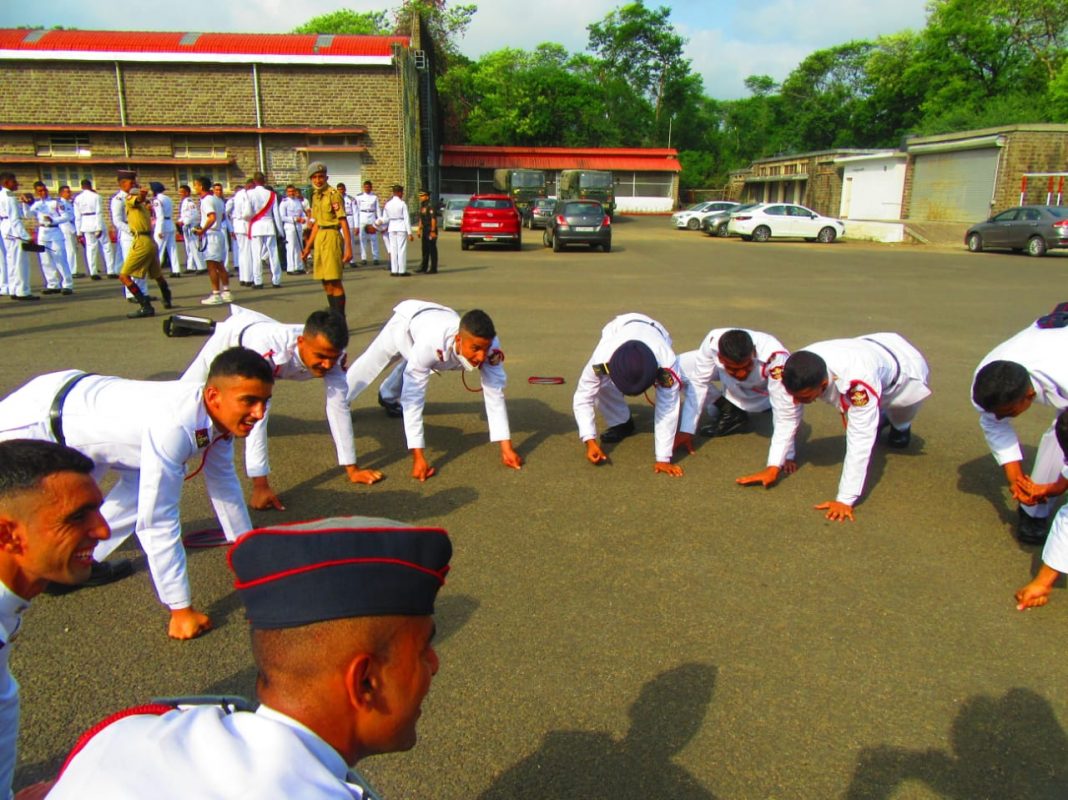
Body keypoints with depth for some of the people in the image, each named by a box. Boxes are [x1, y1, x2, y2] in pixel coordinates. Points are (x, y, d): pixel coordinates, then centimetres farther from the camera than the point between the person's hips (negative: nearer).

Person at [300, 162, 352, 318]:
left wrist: (348, 248, -21)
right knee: (326, 282, 12)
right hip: (320, 237, 8)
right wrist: (308, 247, 21)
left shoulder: (333, 194, -11)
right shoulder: (315, 196, 14)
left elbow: (343, 221, -15)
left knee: (334, 281, -8)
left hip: (332, 236, -8)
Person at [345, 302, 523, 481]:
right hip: (406, 321, -4)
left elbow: (495, 395, -36)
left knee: (411, 369, 33)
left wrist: (506, 448, -39)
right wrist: (418, 456, -50)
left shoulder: (492, 347, -42)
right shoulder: (430, 346, -51)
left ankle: (388, 396, 66)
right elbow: (413, 399, -47)